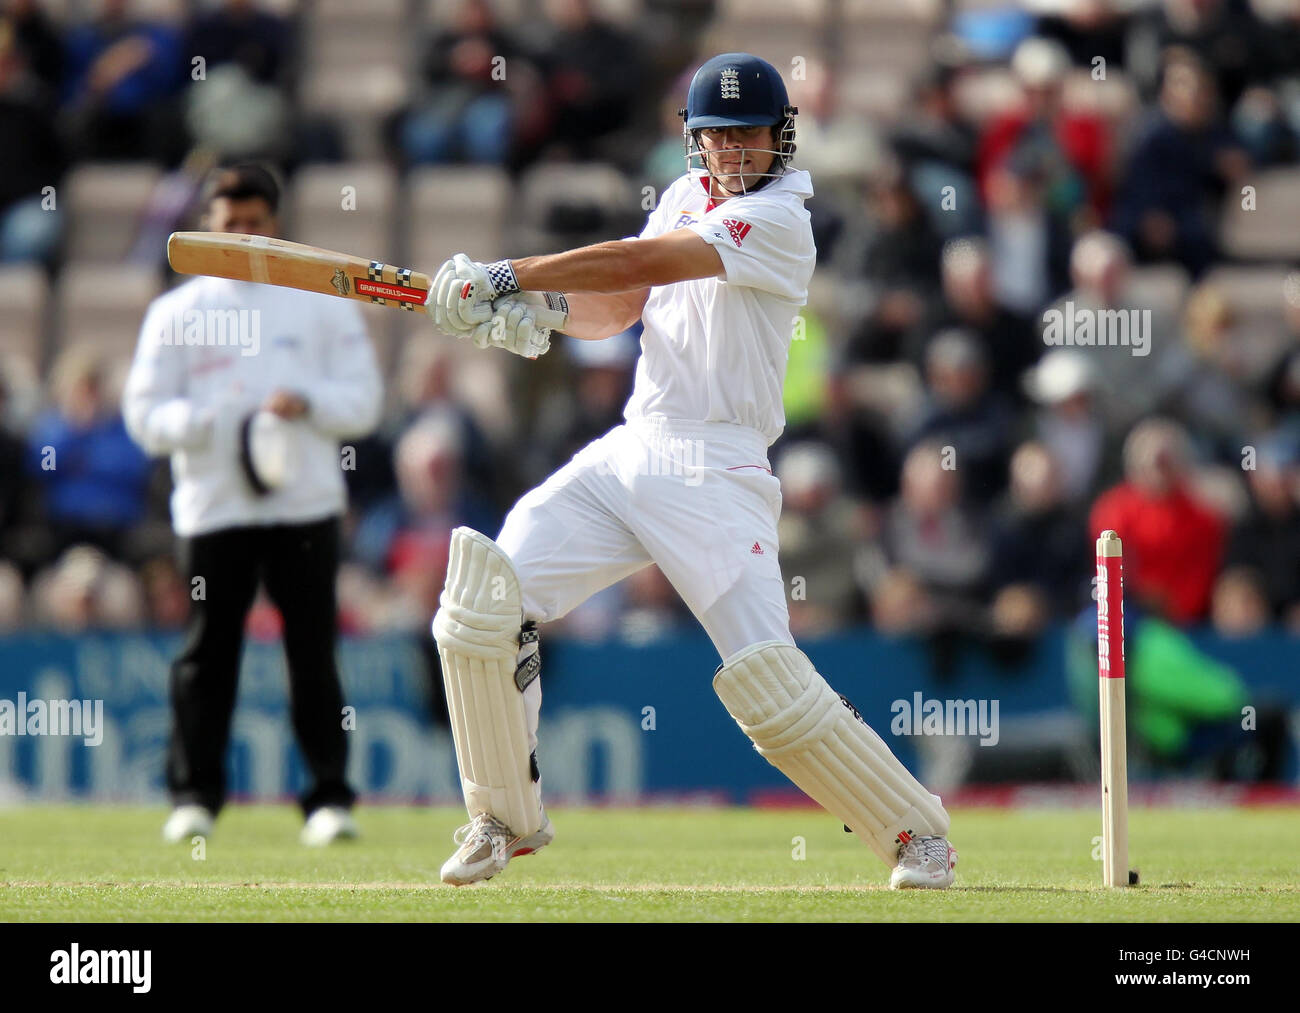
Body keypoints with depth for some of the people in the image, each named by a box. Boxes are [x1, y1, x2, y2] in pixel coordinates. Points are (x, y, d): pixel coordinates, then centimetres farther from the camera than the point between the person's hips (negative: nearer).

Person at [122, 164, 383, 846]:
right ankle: (195, 795, 6)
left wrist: (306, 402, -12)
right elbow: (145, 413, 5)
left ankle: (330, 797, 2)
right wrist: (204, 419, -15)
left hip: (306, 507, 0)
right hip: (212, 508, 0)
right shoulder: (174, 312, 10)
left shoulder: (323, 303, 11)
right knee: (207, 654, -2)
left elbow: (363, 400, 7)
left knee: (313, 650, -2)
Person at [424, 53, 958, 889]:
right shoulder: (688, 195, 16)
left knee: (766, 678, -17)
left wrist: (506, 277, -20)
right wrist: (539, 308, -9)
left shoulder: (777, 219, -10)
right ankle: (508, 817, 9)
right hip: (626, 455, 7)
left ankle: (916, 830, 1)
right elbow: (617, 308, 13)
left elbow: (639, 264, -20)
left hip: (718, 475, -7)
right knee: (483, 600, -8)